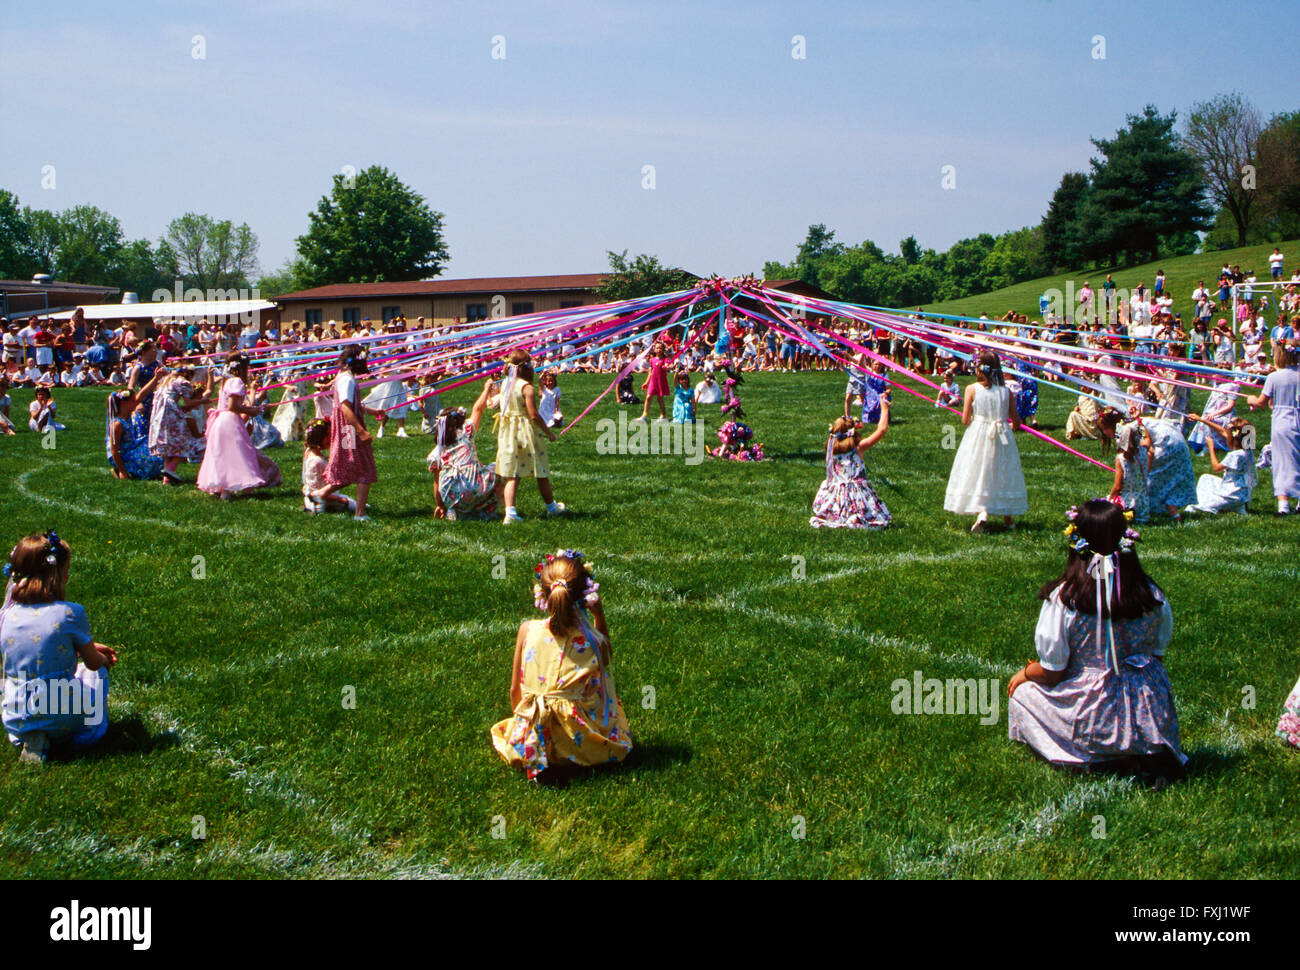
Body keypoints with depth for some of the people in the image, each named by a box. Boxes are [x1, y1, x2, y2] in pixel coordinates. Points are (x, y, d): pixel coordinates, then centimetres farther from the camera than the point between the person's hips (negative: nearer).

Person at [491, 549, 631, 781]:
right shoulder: (592, 640, -13)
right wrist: (599, 615, 7)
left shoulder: (527, 630, -9)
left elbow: (515, 690, 2)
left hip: (534, 740, 2)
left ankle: (539, 764, 2)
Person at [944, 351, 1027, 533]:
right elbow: (1016, 421, 3)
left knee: (979, 472, 2)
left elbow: (965, 420, -6)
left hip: (978, 437, -2)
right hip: (1002, 439, 2)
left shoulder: (972, 389, -7)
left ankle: (981, 512, -20)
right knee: (1003, 474, 16)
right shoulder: (1005, 391, -1)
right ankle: (1008, 516, 24)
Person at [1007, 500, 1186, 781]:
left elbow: (1051, 672, -10)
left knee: (1022, 694, 21)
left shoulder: (1063, 599, -18)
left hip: (1091, 719, -4)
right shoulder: (1152, 595, -7)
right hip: (1150, 716, 4)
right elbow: (1158, 655, 8)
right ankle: (1146, 751, 5)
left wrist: (1024, 673, 13)